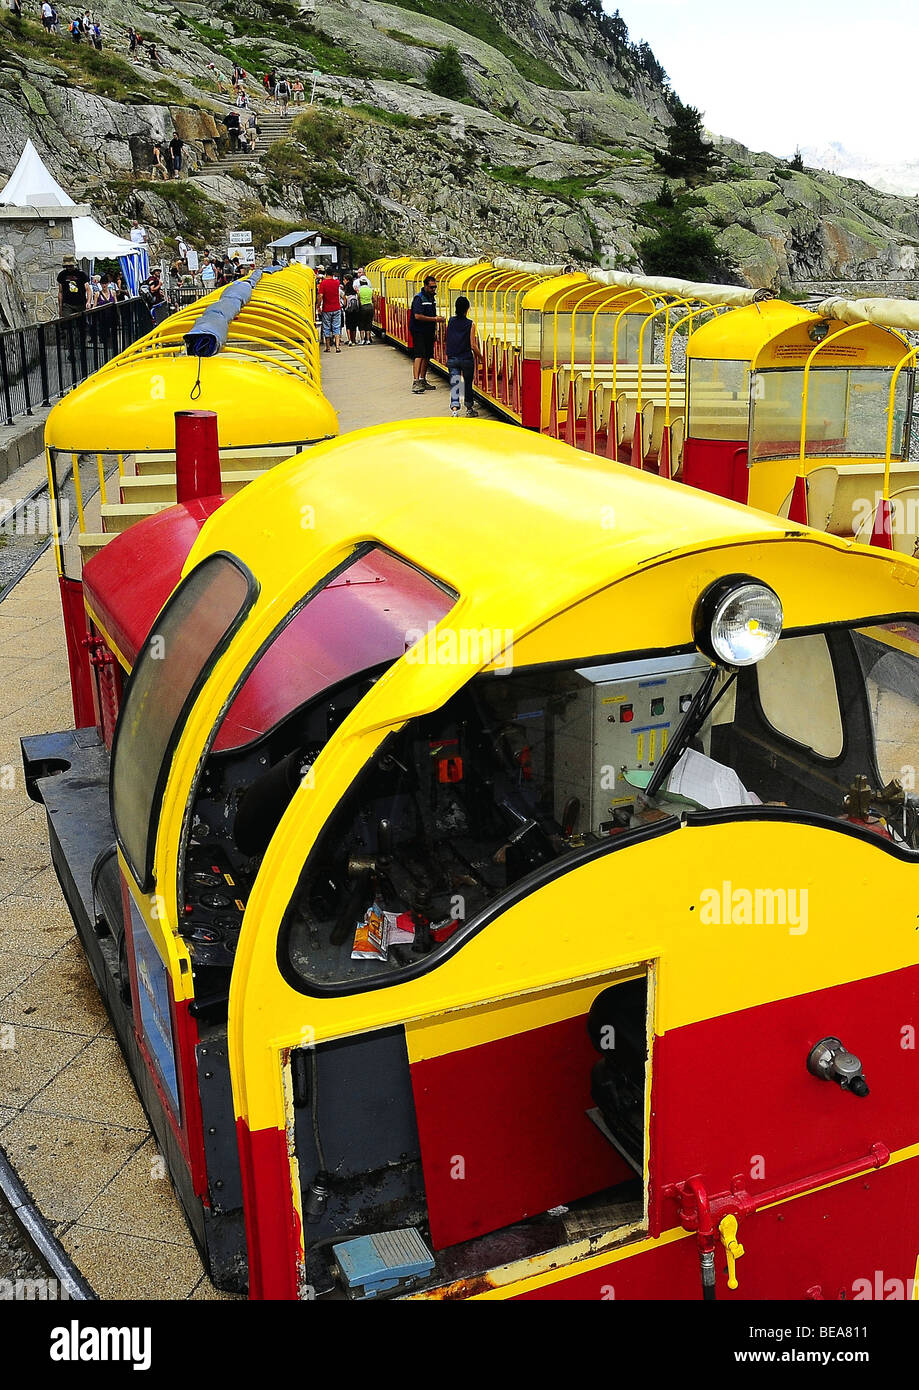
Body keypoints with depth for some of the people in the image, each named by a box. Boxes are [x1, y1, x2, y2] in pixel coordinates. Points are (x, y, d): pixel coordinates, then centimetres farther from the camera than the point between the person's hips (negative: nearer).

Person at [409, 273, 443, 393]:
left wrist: (437, 317, 11)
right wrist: (434, 319, -20)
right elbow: (418, 316, -23)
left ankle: (423, 380, 23)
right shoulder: (419, 298, -14)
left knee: (427, 356, 13)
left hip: (429, 332, 9)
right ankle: (415, 382, -25)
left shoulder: (432, 297, 14)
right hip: (419, 331, -9)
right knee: (419, 355, -17)